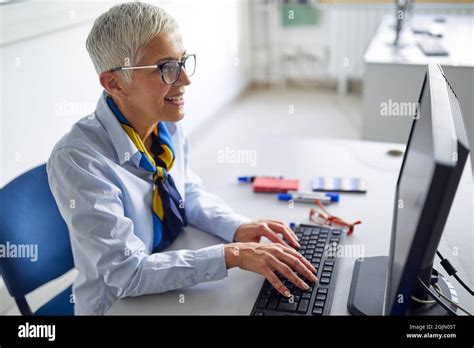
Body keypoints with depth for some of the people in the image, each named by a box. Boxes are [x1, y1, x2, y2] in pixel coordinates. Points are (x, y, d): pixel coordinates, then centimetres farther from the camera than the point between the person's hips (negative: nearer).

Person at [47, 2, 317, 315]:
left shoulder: (168, 126, -7)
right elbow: (126, 272, -26)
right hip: (118, 306, -5)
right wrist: (233, 254, -29)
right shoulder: (76, 160, -25)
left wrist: (237, 228, -11)